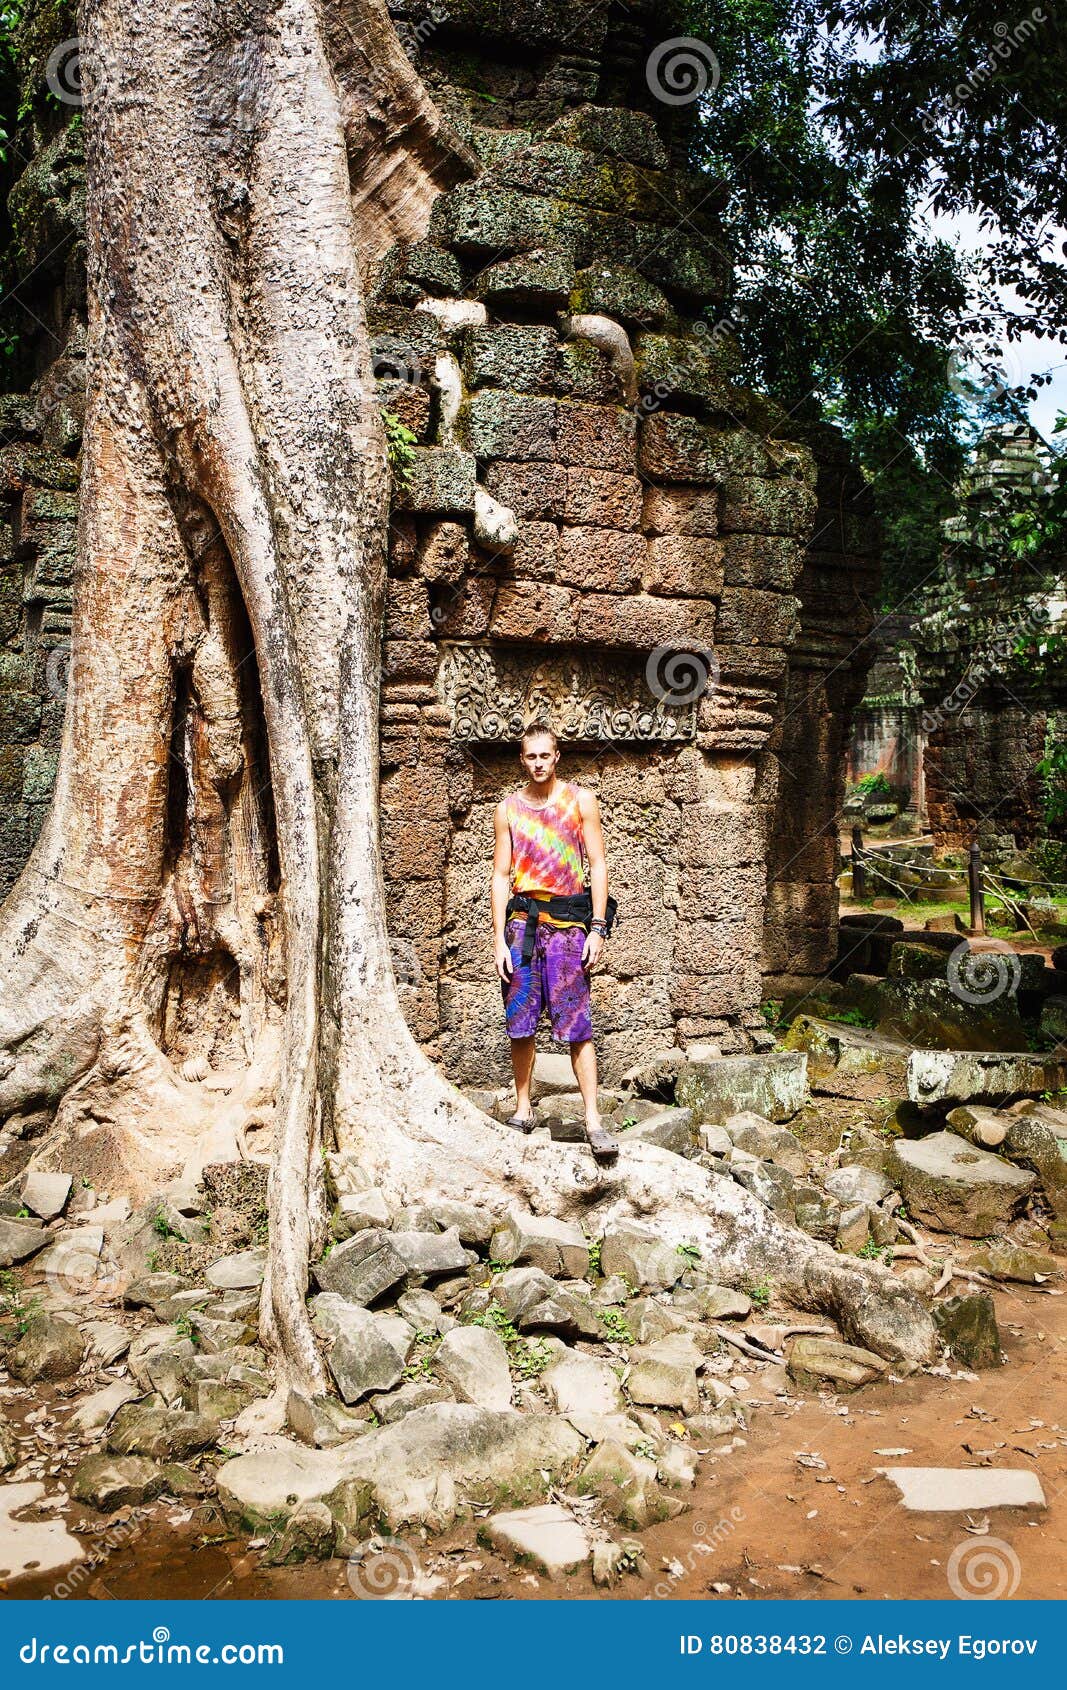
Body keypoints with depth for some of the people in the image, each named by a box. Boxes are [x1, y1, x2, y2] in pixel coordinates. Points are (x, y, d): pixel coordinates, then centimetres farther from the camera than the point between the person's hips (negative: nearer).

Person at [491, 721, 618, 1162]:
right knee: (520, 1022, 4)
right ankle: (523, 1109, 18)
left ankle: (593, 1121, -5)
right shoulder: (508, 808, 8)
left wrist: (597, 928, -5)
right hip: (522, 919, 2)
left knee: (575, 1025, -6)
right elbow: (501, 874, 8)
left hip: (567, 920, -2)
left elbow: (597, 865, 3)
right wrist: (499, 938, 1)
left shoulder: (580, 800, 4)